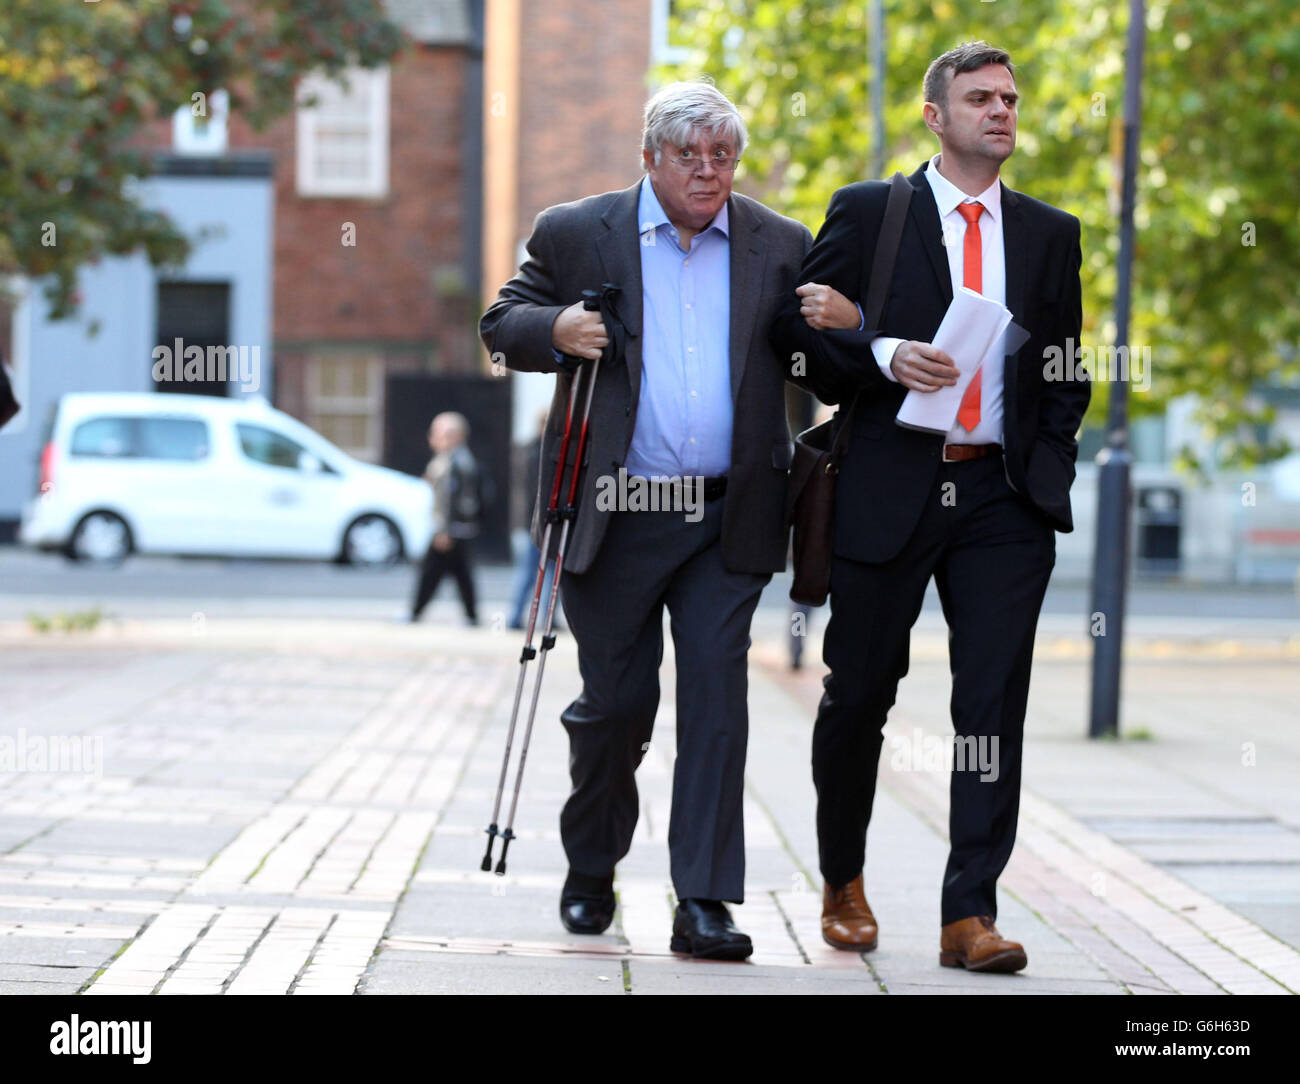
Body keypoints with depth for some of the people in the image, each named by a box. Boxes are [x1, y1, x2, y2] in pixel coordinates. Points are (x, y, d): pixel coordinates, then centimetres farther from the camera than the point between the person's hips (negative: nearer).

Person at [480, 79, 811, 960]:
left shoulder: (782, 248, 8)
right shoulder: (575, 235, 4)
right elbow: (502, 323, 8)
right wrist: (554, 331, -13)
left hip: (728, 519, 1)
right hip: (613, 515, -1)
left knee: (716, 697, -5)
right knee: (617, 702, 6)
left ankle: (705, 902, -3)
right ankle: (591, 869, 29)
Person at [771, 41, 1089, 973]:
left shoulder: (1050, 234, 14)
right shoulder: (866, 213, 5)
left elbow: (1065, 372, 16)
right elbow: (796, 322, 2)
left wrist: (1048, 469, 2)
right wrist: (882, 353, -14)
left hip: (1004, 496, 2)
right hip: (888, 488, -2)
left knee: (994, 703, -6)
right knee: (859, 694, 6)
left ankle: (970, 914, -4)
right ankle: (843, 885, 27)